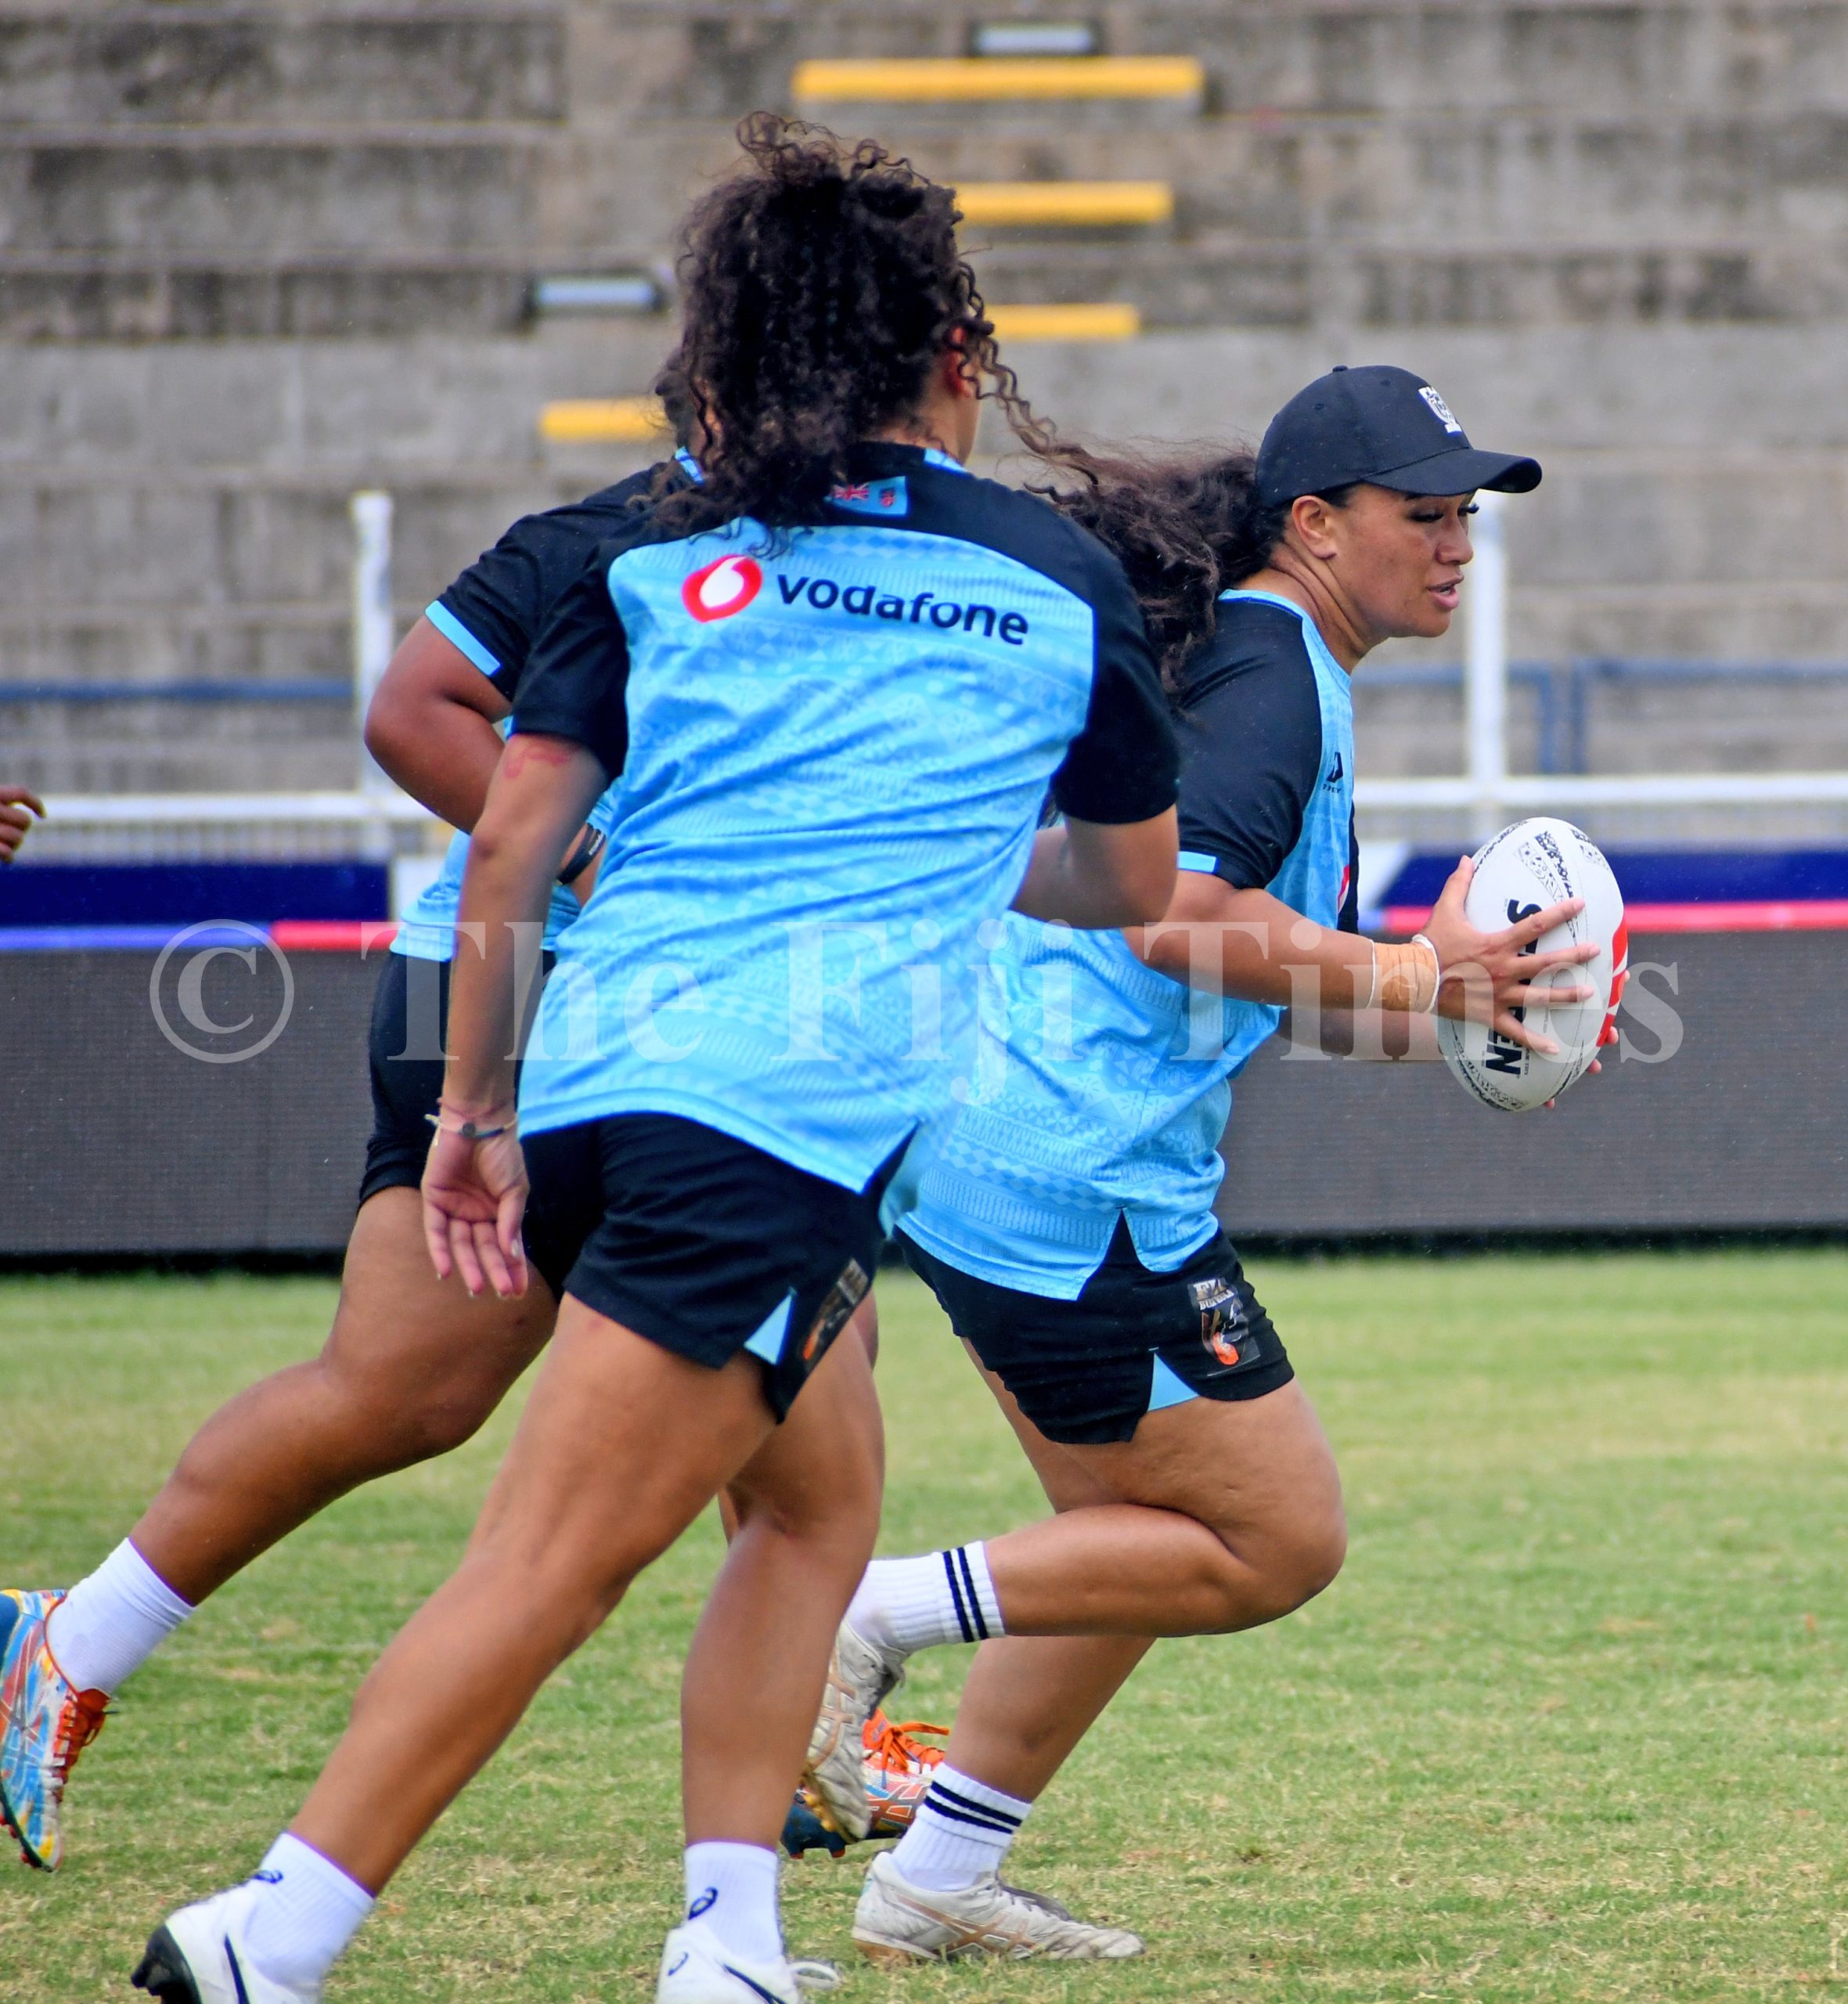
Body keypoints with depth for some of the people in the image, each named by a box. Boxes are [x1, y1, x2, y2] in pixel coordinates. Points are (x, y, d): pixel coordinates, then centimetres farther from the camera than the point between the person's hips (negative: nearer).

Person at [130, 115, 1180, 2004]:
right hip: (786, 1117, -5)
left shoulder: (652, 566, 15)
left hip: (595, 1074, 5)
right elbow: (1134, 887, 26)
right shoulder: (1062, 582, 13)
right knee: (551, 1564, -9)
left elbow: (508, 839, 8)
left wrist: (471, 1109, 14)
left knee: (818, 1493, 22)